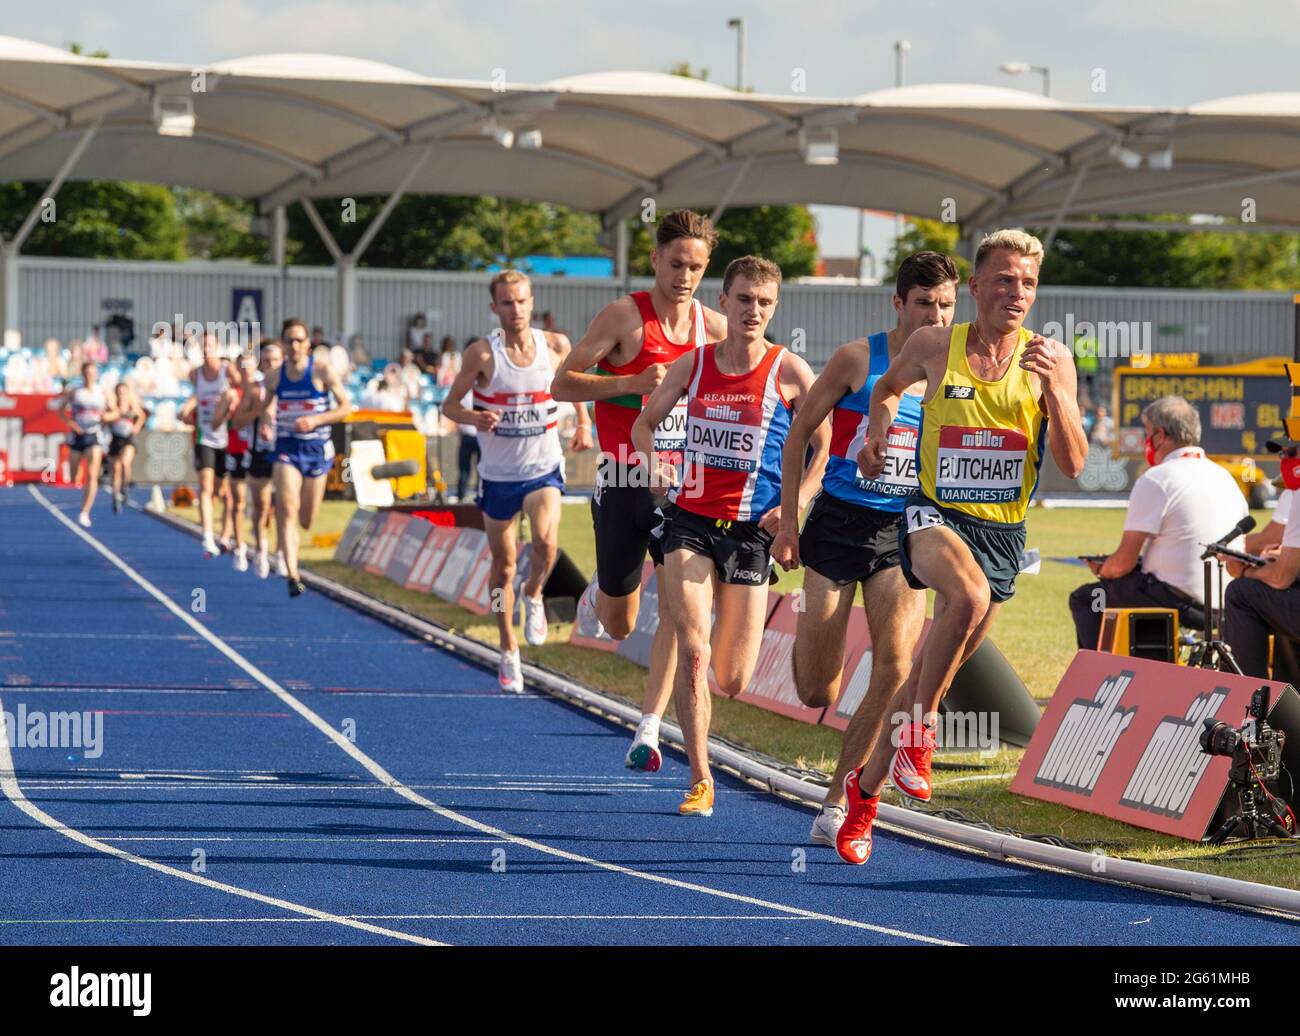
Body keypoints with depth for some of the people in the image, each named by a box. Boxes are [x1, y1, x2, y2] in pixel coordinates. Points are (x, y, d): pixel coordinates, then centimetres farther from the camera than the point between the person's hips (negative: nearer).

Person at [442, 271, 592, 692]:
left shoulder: (555, 346, -5)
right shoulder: (483, 354, -11)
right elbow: (450, 405, -5)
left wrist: (584, 424, 10)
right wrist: (475, 418, -25)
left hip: (543, 469, 0)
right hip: (498, 473, 0)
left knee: (546, 540, -26)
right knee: (503, 565, 9)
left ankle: (534, 595, 7)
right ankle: (509, 652, 26)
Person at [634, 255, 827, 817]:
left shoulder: (789, 371, -4)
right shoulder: (692, 364, 3)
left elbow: (826, 447, 4)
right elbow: (644, 422, 16)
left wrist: (793, 506, -9)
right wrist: (654, 462, -5)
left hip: (751, 530, -1)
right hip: (689, 522, 1)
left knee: (731, 682, 3)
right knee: (692, 652, -16)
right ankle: (700, 780, -8)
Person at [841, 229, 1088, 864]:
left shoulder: (1052, 359, -2)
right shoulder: (933, 346, -2)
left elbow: (1073, 465, -7)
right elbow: (888, 387, 21)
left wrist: (1053, 390, -19)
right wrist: (876, 438, 4)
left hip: (1003, 531, 2)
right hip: (935, 514, -2)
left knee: (930, 675, 9)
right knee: (968, 595, -37)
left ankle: (865, 788, 29)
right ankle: (917, 729, -20)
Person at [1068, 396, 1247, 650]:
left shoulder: (1156, 479, -12)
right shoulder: (1225, 477, 11)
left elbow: (1123, 562, -13)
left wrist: (1102, 570, 11)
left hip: (1178, 603, -8)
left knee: (1083, 598, 11)